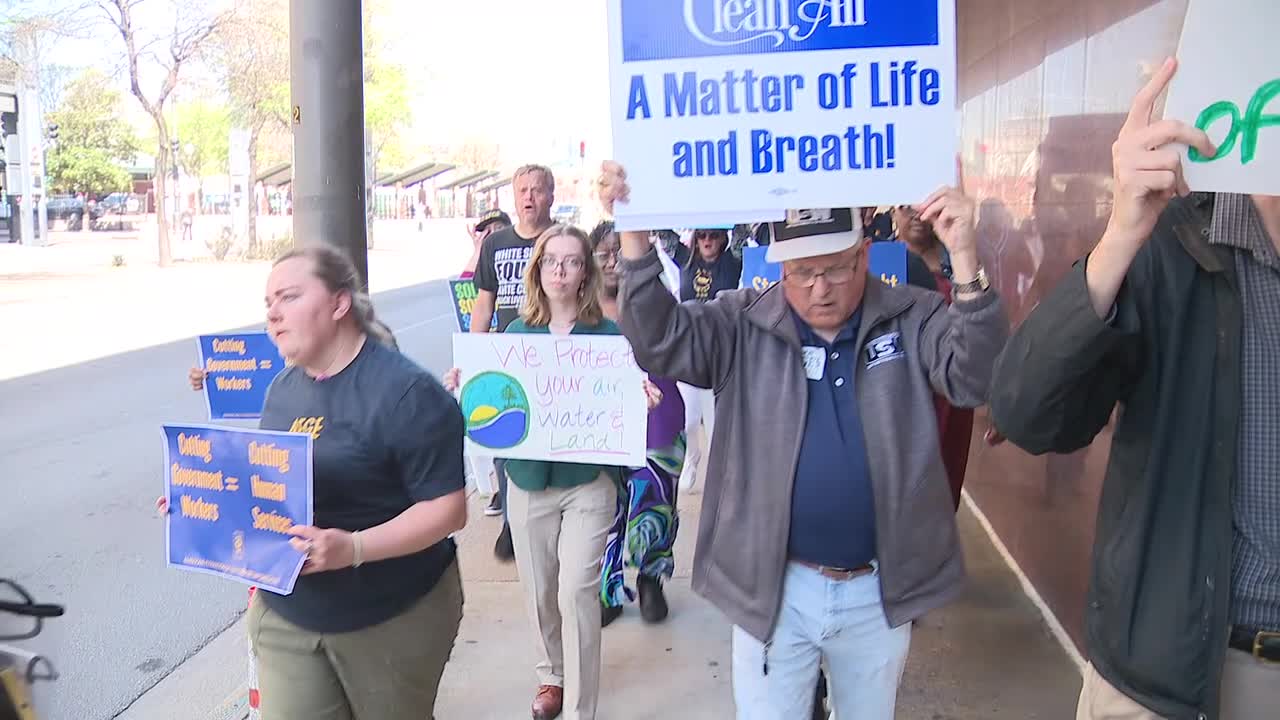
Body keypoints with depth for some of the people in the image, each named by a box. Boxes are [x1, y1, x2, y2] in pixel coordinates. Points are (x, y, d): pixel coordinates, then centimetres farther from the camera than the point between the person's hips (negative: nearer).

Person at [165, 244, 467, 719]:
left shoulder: (405, 392, -20)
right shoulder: (284, 386, 6)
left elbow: (447, 510, -21)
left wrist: (353, 547, -33)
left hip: (391, 618, -5)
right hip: (284, 613, 6)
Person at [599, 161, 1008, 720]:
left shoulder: (911, 318, -4)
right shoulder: (744, 324, -5)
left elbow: (977, 378, -17)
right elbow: (660, 342, -14)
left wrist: (964, 257, -31)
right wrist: (633, 235, -27)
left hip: (879, 590, 1)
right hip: (775, 587, -1)